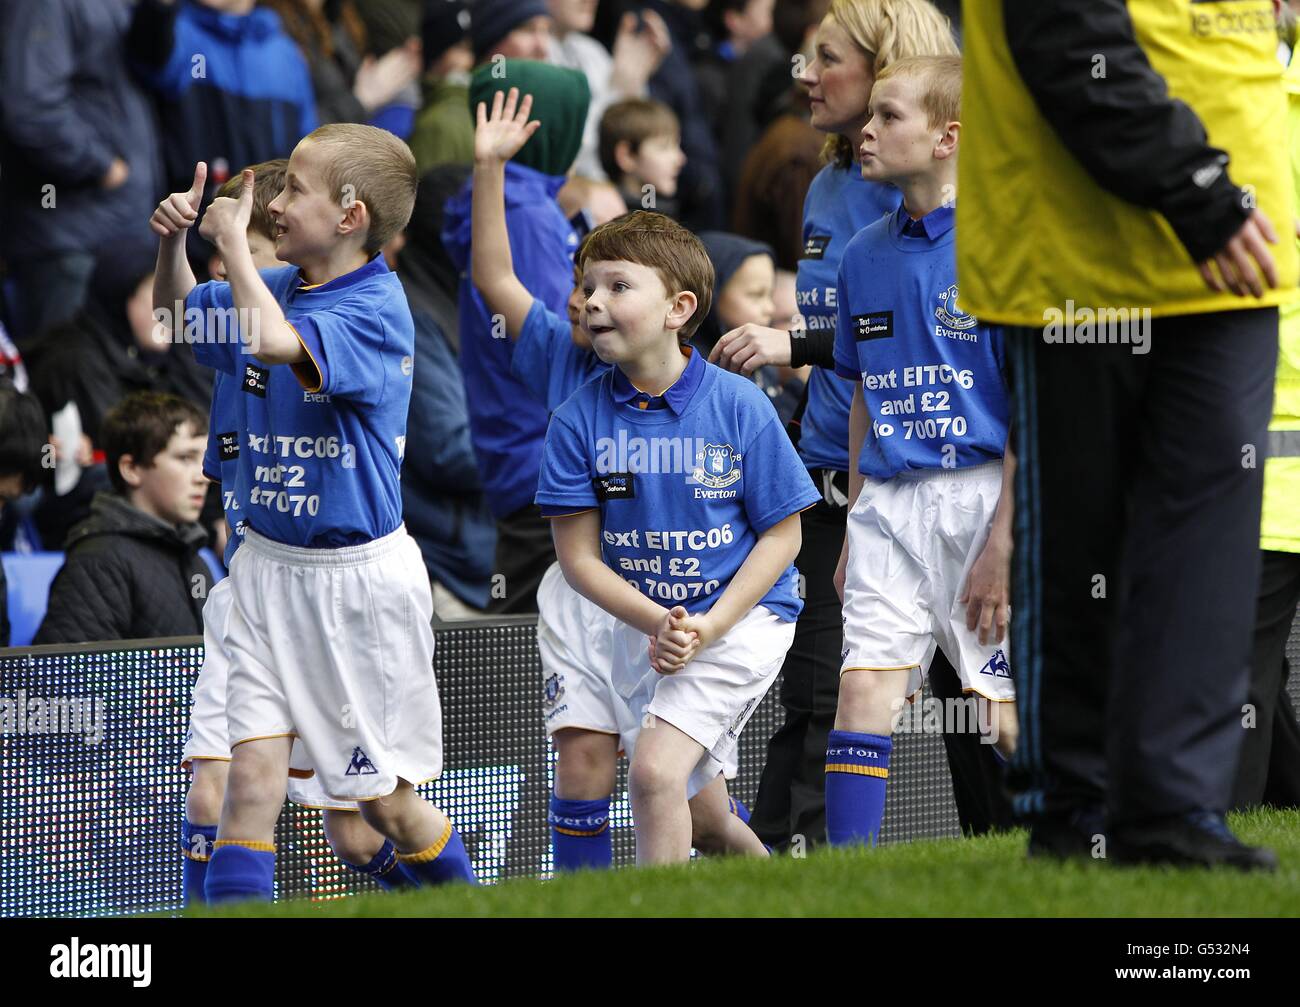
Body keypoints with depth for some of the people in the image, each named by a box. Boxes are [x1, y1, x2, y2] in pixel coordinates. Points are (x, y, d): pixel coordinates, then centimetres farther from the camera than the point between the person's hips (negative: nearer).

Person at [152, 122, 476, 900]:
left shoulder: (376, 310, -18)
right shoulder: (278, 289, 5)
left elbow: (274, 343, -35)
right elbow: (178, 313, 24)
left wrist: (233, 238, -24)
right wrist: (174, 242, 4)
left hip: (360, 576, -6)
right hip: (269, 566, 6)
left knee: (386, 800, 8)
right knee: (252, 778, -7)